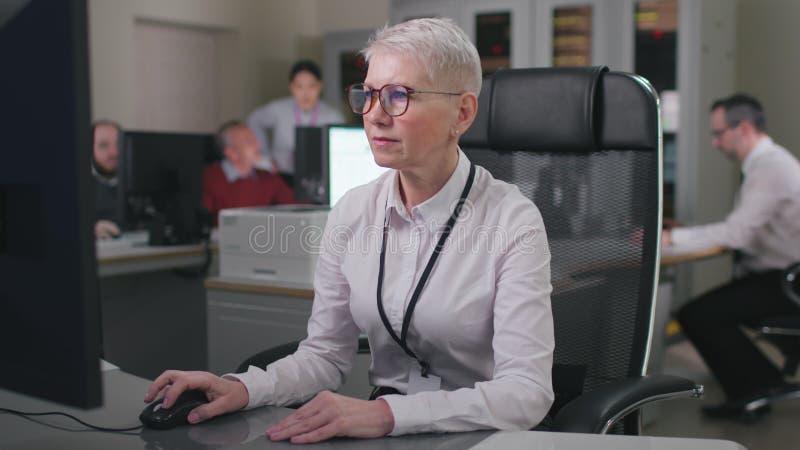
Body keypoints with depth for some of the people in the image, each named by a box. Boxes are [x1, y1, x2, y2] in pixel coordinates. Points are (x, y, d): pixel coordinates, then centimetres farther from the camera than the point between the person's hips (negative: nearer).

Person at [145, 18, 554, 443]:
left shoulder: (512, 221, -14)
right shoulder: (352, 211, 1)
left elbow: (527, 393, -21)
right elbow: (325, 353, 5)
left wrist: (386, 413, -32)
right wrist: (243, 388, -14)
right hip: (384, 432, 2)